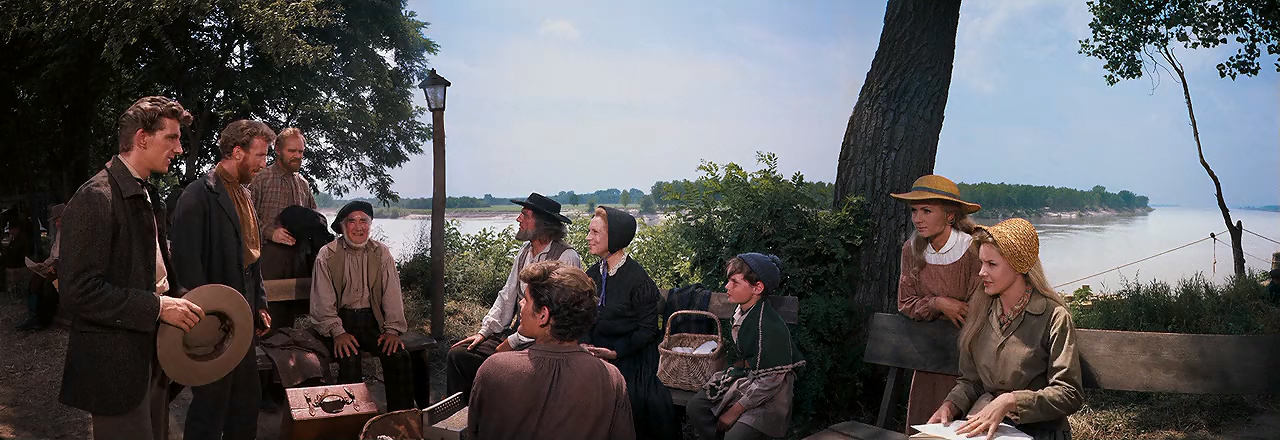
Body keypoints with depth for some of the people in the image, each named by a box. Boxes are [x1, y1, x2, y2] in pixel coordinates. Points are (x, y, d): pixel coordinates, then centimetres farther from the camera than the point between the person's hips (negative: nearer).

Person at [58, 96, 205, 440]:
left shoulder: (147, 196, 13)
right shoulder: (95, 198, -17)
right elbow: (79, 289, -22)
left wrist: (178, 301, 4)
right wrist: (157, 307, -22)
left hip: (152, 355, 9)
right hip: (117, 364, -9)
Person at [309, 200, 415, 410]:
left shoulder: (381, 253, 8)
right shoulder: (327, 255, 1)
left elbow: (392, 294, 4)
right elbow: (323, 301, -4)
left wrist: (392, 330, -7)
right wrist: (338, 332, -16)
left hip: (373, 320, 2)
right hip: (342, 319, -2)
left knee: (399, 356, -23)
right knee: (349, 359, -30)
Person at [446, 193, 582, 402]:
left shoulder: (566, 257, -14)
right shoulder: (525, 251, 11)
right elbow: (507, 296, 16)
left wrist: (513, 341, -16)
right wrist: (484, 331, 6)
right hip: (512, 332, 8)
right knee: (458, 354, -2)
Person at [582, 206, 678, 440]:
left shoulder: (637, 277, -13)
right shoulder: (593, 274, 6)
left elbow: (648, 329, -12)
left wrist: (616, 352, -18)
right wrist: (587, 345, -7)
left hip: (635, 362, -5)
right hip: (600, 360, 5)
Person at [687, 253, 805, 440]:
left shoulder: (771, 327, -26)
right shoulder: (741, 311, -1)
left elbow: (770, 381, -23)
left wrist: (735, 411, -18)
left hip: (768, 394, -8)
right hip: (745, 377, 8)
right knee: (695, 407, -4)